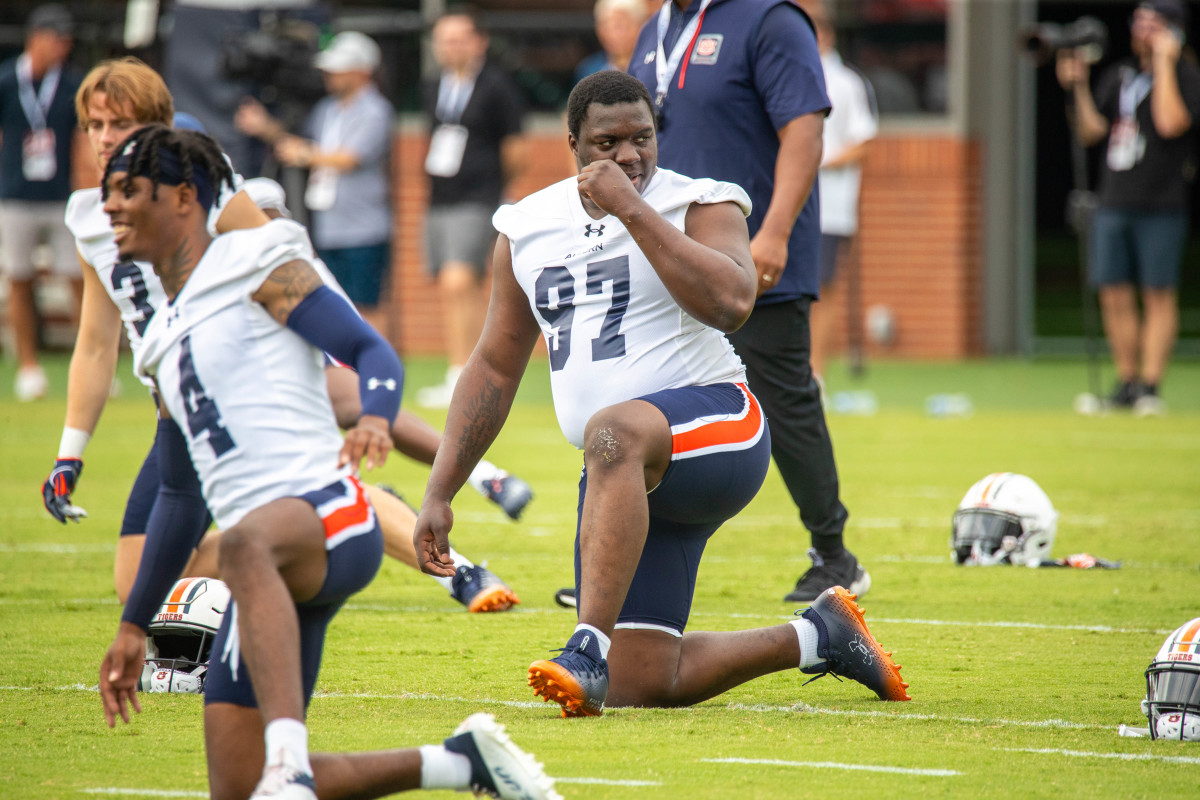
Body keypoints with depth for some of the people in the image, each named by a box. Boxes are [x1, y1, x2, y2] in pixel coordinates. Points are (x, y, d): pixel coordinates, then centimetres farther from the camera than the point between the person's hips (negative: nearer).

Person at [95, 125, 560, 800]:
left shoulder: (257, 265, 5)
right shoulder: (167, 341, 27)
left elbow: (373, 350, -5)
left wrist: (376, 418, -28)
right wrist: (134, 627, 33)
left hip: (325, 512, -8)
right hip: (269, 568, 8)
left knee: (248, 543, -45)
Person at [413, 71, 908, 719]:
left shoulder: (700, 205, -1)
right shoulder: (527, 229, 14)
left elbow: (730, 303, -22)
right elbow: (495, 368, 20)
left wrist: (630, 207, -20)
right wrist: (439, 493, 14)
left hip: (713, 422, -6)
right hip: (624, 477, 6)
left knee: (613, 434, -41)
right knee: (644, 686, -2)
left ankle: (589, 652, -48)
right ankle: (816, 637, 23)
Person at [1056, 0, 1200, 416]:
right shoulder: (1118, 74, 15)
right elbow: (1091, 131, 14)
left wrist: (1164, 64, -17)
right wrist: (1078, 89, 2)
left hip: (1160, 205, -6)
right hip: (1113, 203, 6)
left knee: (1158, 295, -3)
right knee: (1115, 295, 6)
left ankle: (1150, 386, -2)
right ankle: (1126, 383, 14)